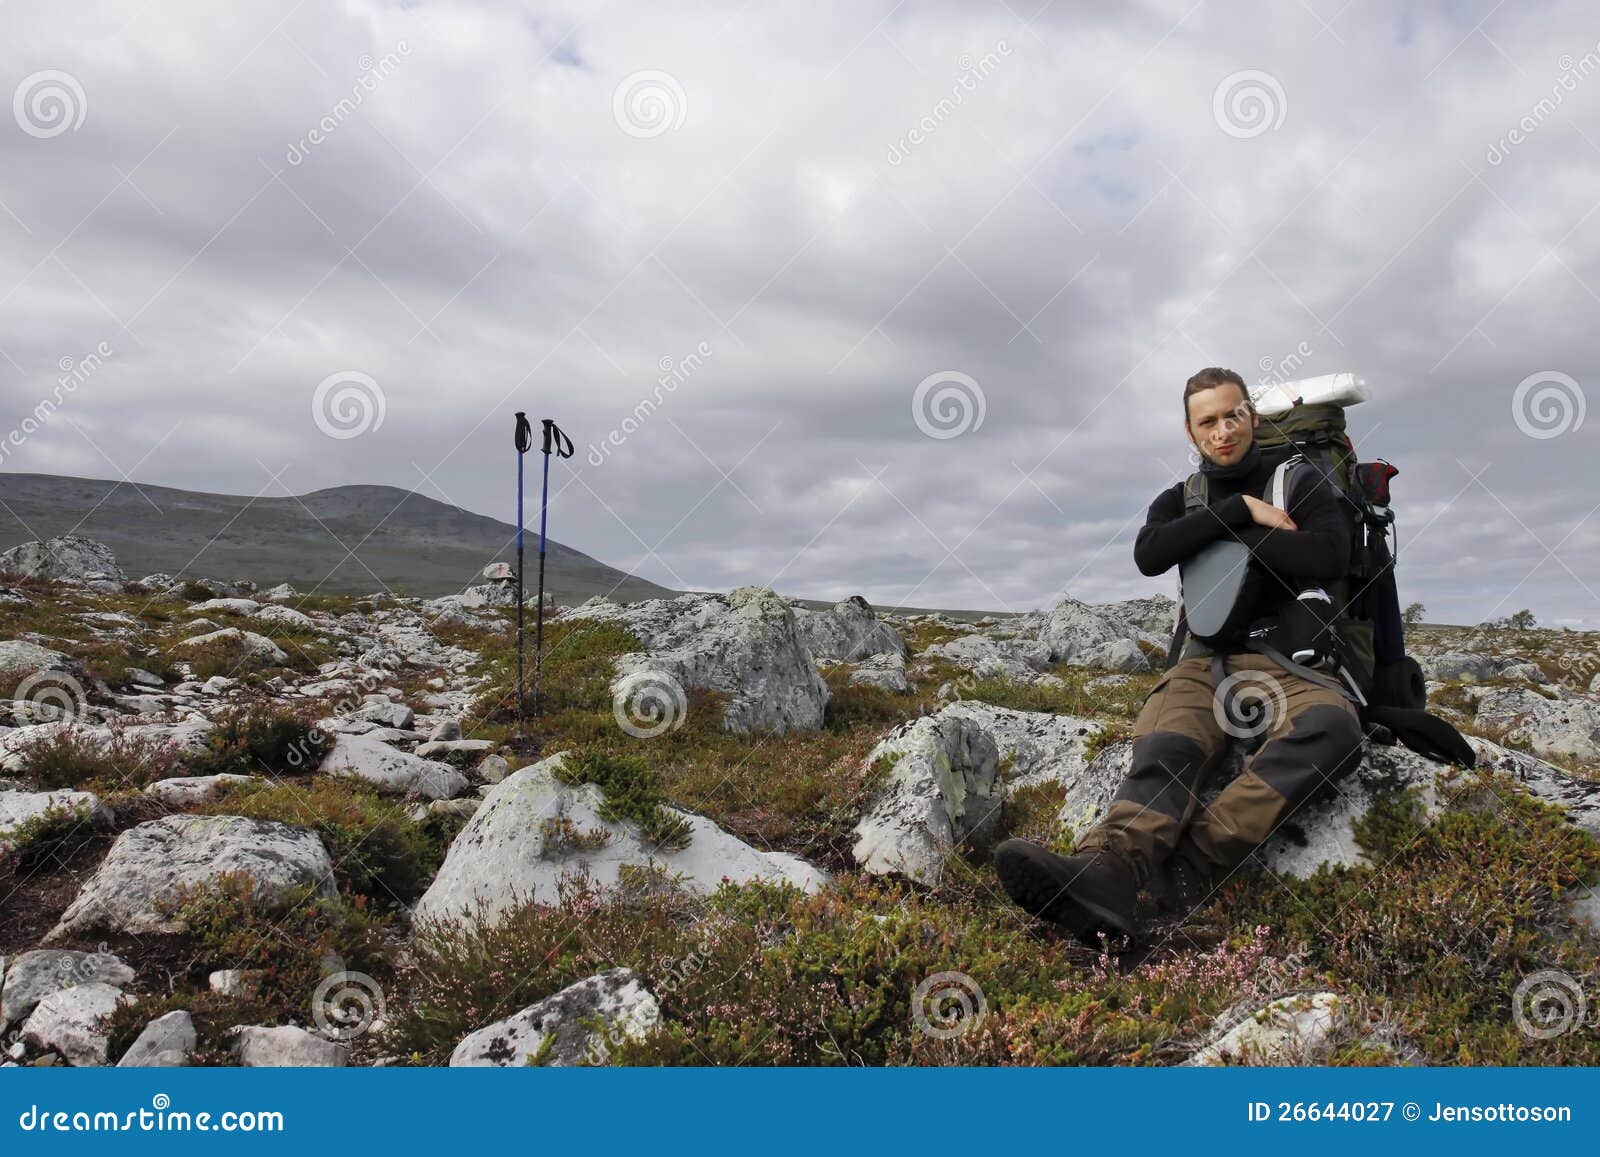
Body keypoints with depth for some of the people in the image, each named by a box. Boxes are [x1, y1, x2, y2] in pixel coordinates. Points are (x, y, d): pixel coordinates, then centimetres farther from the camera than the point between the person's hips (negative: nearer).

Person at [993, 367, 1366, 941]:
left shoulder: (1300, 484, 12)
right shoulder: (1178, 501, 18)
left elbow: (1331, 558, -9)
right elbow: (1148, 556, -5)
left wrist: (1233, 533, -4)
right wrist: (1241, 510, -7)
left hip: (1285, 657, -1)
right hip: (1208, 658, 1)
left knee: (1332, 725, -37)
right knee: (1167, 747, -33)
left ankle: (1195, 859, -50)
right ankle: (1107, 871, -61)